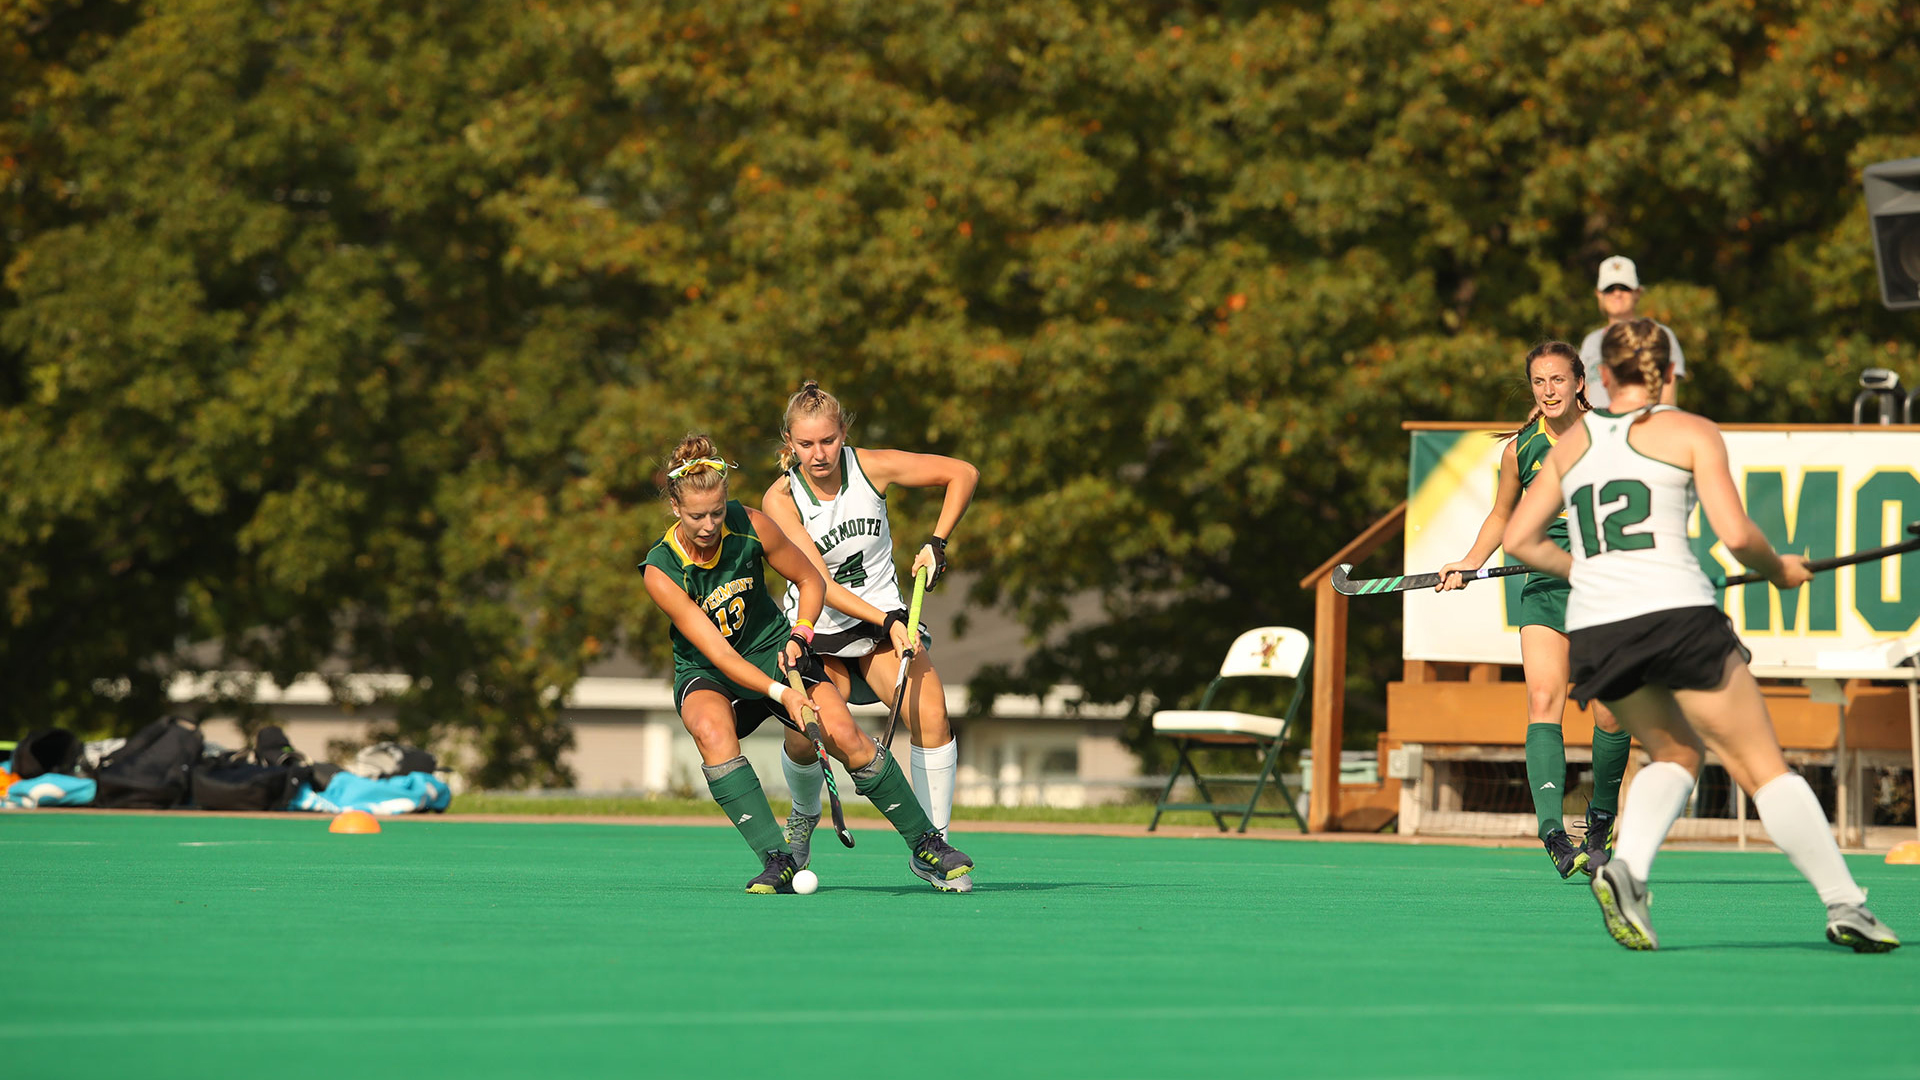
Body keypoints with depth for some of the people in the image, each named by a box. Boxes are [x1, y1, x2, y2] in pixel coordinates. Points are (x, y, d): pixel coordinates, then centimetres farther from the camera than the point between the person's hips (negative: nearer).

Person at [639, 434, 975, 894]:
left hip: (773, 650, 2)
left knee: (843, 735, -19)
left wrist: (799, 637, -14)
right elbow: (716, 651, -27)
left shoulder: (750, 526, -15)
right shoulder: (661, 571, -23)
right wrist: (780, 693, -37)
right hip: (706, 675, -2)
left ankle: (926, 841, 0)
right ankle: (776, 861, -34)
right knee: (711, 730, -36)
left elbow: (811, 580, 3)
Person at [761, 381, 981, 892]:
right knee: (804, 737, -19)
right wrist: (886, 622, -31)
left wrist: (937, 543, -6)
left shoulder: (869, 468, -9)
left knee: (929, 711, -23)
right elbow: (820, 585, -22)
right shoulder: (781, 500, -14)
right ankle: (804, 816, 18)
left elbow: (963, 473, 2)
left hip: (885, 616, 1)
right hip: (815, 627, -1)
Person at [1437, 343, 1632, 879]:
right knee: (1543, 702, -19)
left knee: (1610, 717, -1)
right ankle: (1553, 832, -32)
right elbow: (1502, 516, 19)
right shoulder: (1520, 449, 4)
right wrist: (1471, 563, 6)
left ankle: (1601, 826, 24)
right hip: (1544, 590, 1)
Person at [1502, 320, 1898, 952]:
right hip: (1677, 611, -4)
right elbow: (1735, 533, -6)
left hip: (1592, 629, 4)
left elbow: (1520, 539, 17)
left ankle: (1625, 866, -4)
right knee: (1762, 768, 4)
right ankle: (1845, 906, 1)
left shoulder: (1570, 442, 17)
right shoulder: (1692, 433, 4)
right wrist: (1779, 569, 13)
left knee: (1676, 754, 22)